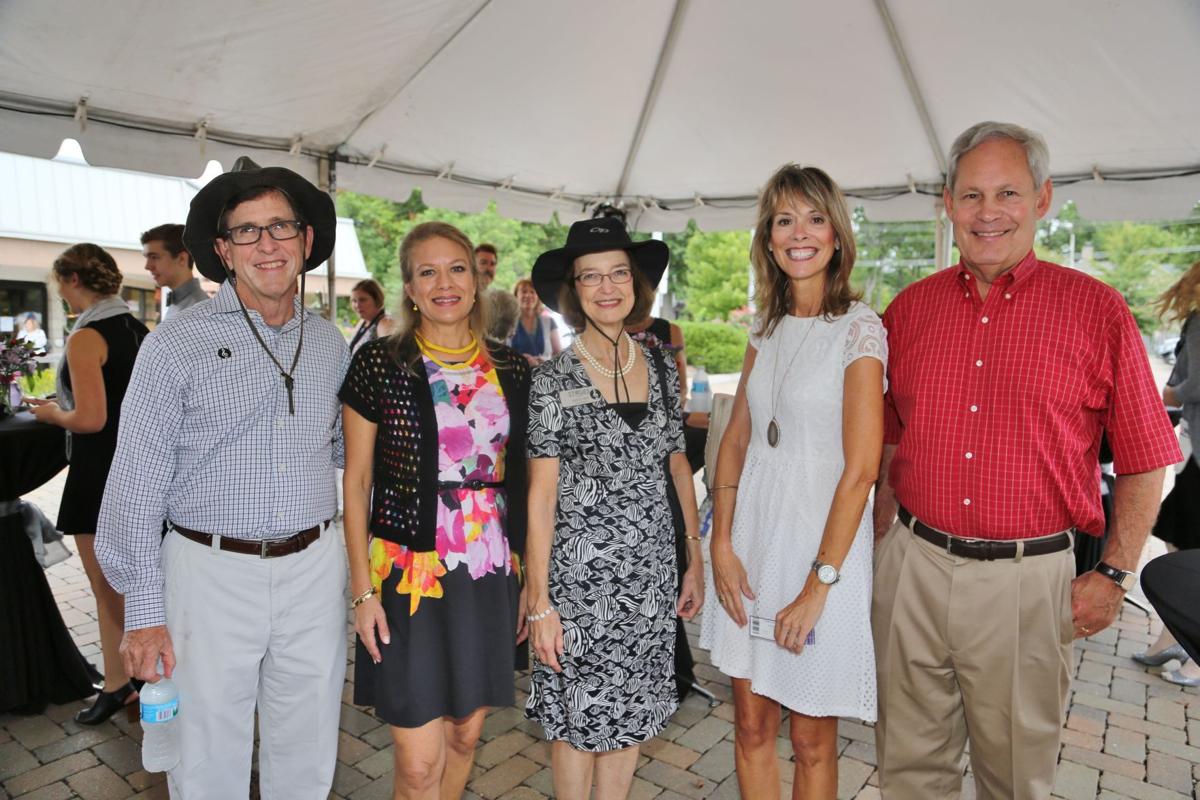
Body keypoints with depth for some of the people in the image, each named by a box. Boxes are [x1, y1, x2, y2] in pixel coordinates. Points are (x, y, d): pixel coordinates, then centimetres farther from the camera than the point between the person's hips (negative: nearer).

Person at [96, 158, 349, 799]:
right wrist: (143, 610, -8)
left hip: (314, 569, 4)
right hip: (212, 573, -3)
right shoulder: (178, 343, -7)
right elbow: (137, 483, -7)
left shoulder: (329, 342, 6)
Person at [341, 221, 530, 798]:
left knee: (465, 734, 17)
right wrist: (363, 589, -6)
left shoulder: (509, 370, 4)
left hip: (489, 576, 4)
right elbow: (356, 480, -3)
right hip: (408, 577, -3)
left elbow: (520, 479, 9)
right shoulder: (379, 364, -6)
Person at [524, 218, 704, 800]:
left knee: (629, 714, 16)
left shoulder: (660, 369, 4)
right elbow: (541, 494, -9)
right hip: (580, 573, -4)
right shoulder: (553, 380, -8)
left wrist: (696, 557, 8)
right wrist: (538, 601, -10)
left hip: (649, 573, 4)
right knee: (579, 718, 10)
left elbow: (678, 466, 10)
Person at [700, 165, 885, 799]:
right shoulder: (767, 328, 8)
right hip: (752, 539, 5)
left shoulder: (859, 329, -10)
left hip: (822, 544, -5)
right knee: (751, 726, 15)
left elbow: (860, 469, -15)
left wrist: (819, 583, -16)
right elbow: (736, 439, 7)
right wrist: (721, 543, -1)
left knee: (810, 738, 13)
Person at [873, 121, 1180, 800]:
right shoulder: (911, 308, 4)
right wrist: (879, 540, 7)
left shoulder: (1097, 309, -4)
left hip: (1028, 578, -2)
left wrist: (1116, 574, -2)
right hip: (912, 566, 2)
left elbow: (1144, 459, 1)